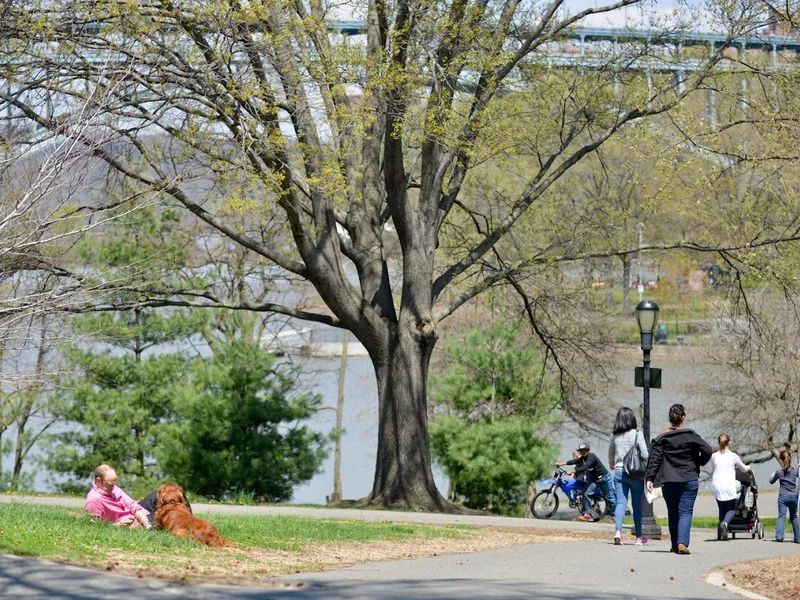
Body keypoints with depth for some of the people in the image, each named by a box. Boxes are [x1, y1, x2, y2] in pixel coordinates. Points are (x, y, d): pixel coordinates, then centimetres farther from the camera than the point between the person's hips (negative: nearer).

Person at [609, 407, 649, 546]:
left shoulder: (614, 436, 3)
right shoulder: (637, 434, -8)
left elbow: (610, 453, 18)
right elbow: (645, 455, -11)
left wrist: (612, 465, 38)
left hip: (619, 472, 2)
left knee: (621, 503, 0)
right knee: (637, 504, 8)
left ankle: (618, 531, -21)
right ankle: (639, 537, 16)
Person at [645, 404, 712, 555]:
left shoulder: (662, 437, 0)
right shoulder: (690, 435, -4)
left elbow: (654, 458, -5)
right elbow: (707, 450, -10)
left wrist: (649, 478, -5)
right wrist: (698, 463, 7)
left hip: (668, 482, 2)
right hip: (689, 480, -2)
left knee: (672, 513, 14)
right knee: (685, 512, -4)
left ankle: (675, 545, 17)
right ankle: (682, 543, -22)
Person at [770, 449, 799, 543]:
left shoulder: (779, 472, -2)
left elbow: (771, 481, 13)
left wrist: (772, 475, 36)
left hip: (783, 497, -2)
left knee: (781, 516, -7)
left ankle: (779, 535, -27)